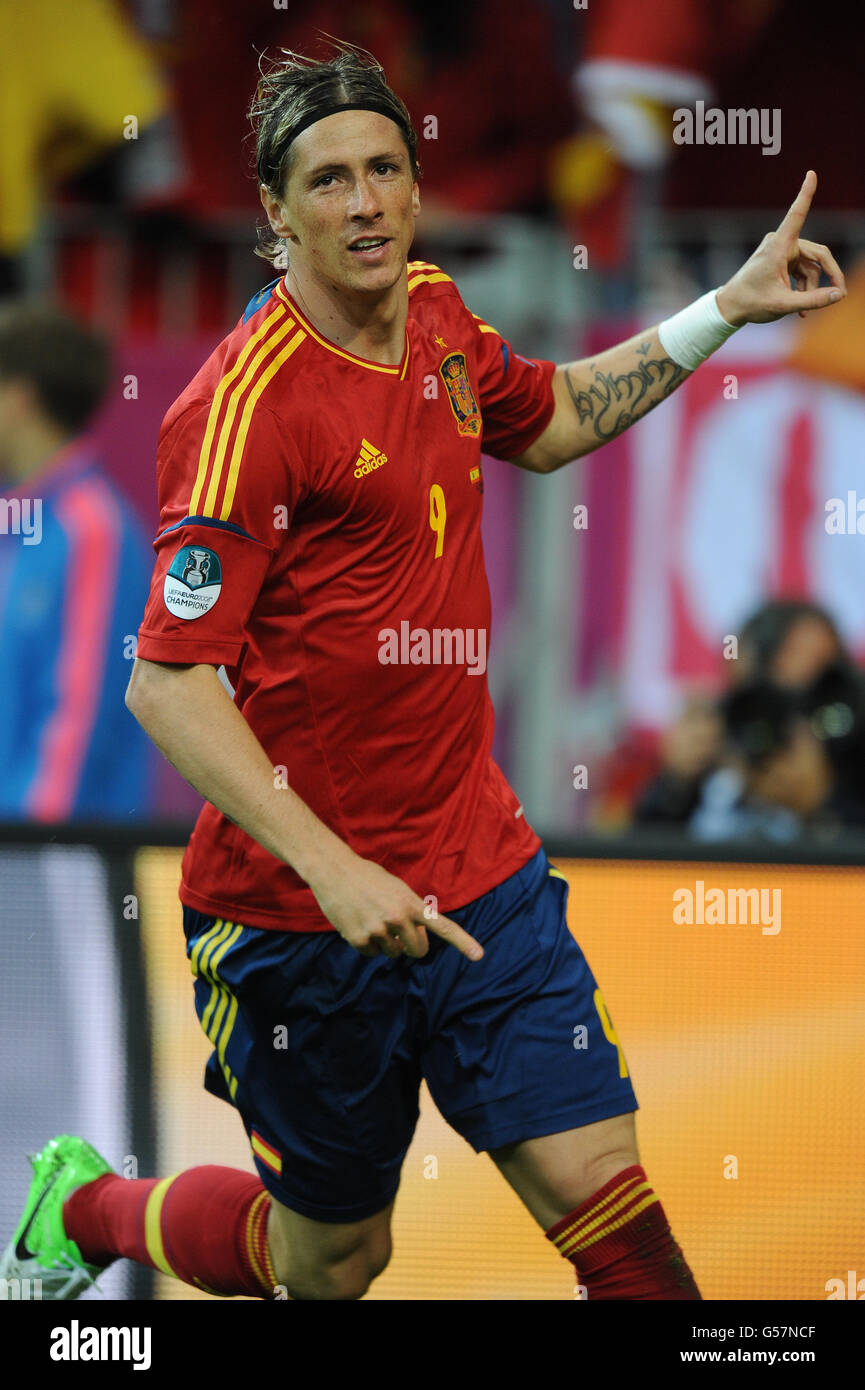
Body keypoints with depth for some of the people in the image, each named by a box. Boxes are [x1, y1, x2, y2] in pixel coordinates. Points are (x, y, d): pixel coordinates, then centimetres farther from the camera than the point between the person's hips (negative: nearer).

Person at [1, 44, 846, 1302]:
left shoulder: (436, 316, 4)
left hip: (480, 872, 6)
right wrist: (330, 868, -31)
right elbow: (167, 685, -22)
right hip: (301, 909, -6)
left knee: (603, 1195, -5)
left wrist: (731, 307, 21)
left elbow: (548, 422, 28)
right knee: (331, 1263, 11)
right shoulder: (250, 405, -20)